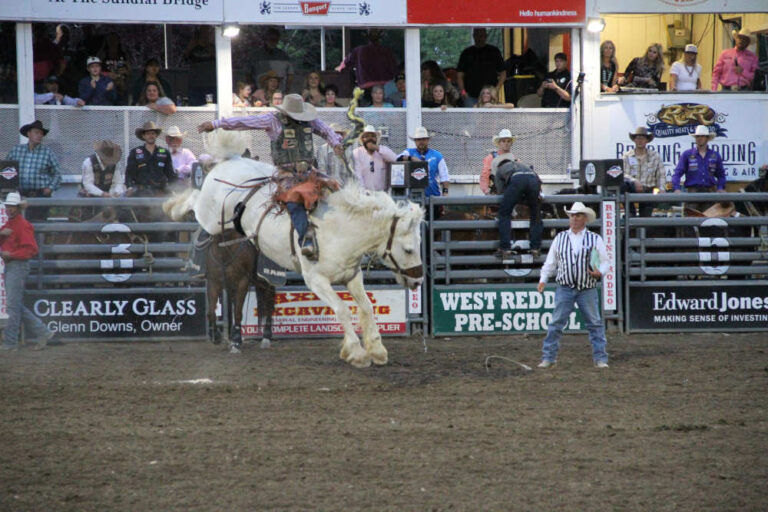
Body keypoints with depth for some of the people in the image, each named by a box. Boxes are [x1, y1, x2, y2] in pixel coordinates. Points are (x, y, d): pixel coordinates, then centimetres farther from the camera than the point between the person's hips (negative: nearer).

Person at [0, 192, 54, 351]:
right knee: (16, 306, 11)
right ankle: (42, 333, 15)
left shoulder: (23, 225, -10)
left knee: (13, 305, -8)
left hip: (18, 265, -10)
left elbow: (31, 249, -18)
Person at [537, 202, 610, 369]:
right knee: (556, 323, -2)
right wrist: (543, 279, 6)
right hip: (565, 289, 1)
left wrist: (600, 272, -14)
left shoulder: (595, 239, 5)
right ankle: (548, 358, 2)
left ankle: (600, 358, 8)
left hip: (588, 290, -1)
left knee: (595, 323, 2)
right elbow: (550, 262, 15)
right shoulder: (560, 238, 10)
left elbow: (605, 262, 6)